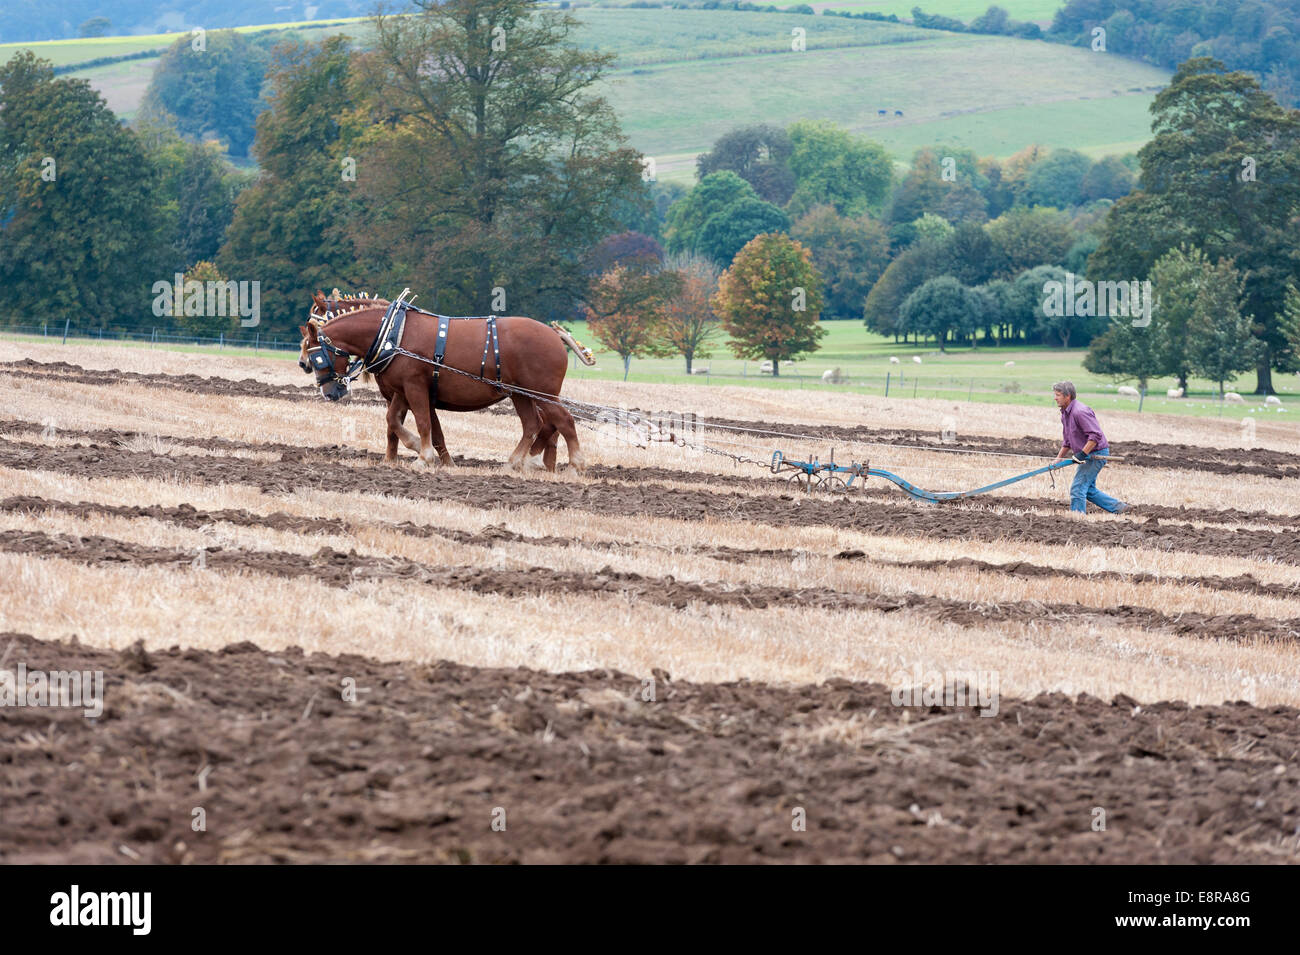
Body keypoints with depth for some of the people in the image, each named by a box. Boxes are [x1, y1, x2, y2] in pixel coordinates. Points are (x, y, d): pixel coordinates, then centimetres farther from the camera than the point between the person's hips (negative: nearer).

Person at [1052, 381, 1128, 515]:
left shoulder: (1080, 412, -22)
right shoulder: (1065, 413, 11)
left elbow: (1096, 435, -28)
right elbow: (1067, 440, 22)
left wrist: (1082, 454, -27)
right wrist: (1059, 458, 15)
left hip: (1096, 454, -10)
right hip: (1088, 455, 10)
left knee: (1077, 488, -9)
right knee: (1089, 490, 16)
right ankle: (1117, 507, 22)